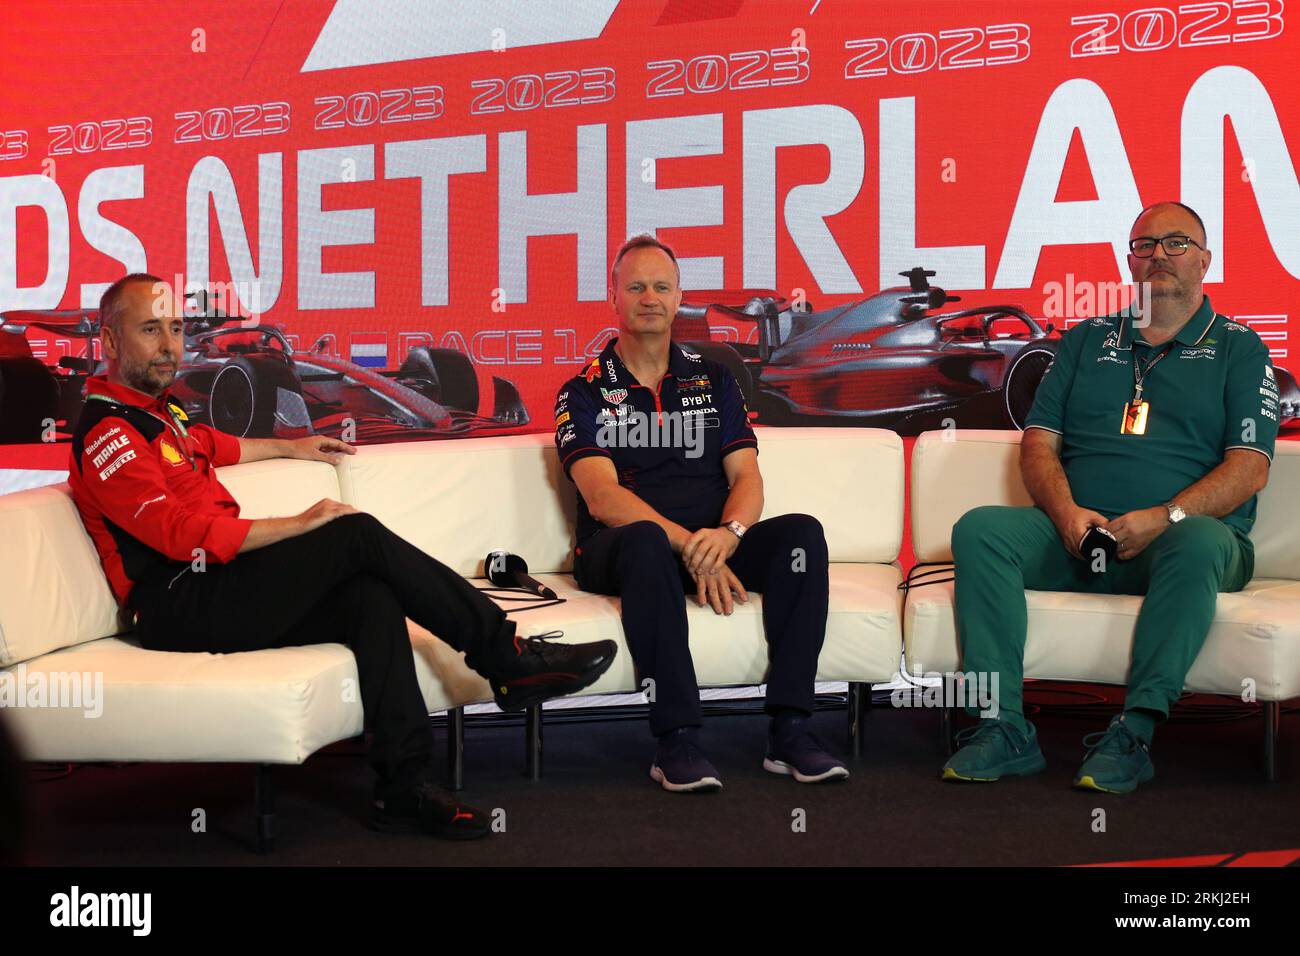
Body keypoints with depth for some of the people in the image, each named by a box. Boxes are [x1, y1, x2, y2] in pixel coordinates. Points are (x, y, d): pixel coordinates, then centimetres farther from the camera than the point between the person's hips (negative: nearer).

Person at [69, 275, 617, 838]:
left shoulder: (154, 410, 21)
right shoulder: (107, 432, -11)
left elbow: (210, 444, 45)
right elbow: (183, 533, -21)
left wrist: (290, 448, 52)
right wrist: (300, 525, -15)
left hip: (214, 591, 9)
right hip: (181, 610, -9)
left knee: (371, 597, -16)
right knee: (359, 535, -20)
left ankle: (405, 787, -21)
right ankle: (510, 659, -12)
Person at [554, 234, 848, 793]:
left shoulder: (713, 381, 18)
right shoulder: (584, 393, 6)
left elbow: (747, 478, 6)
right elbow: (603, 498, -9)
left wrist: (727, 534, -19)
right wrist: (689, 545, -24)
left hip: (714, 545, 4)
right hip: (615, 553, -3)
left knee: (801, 533, -24)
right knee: (646, 539, -39)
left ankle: (788, 729, -28)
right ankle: (676, 738, -37)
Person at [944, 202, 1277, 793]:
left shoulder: (1237, 349, 12)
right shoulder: (1087, 340, 21)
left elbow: (1248, 469, -1)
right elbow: (1039, 441, 12)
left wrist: (1163, 517, -16)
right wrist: (1067, 513, -8)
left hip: (1183, 534, -3)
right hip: (1075, 535, 3)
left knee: (1197, 542, -38)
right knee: (979, 530, -23)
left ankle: (1132, 734, -35)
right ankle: (1002, 727, -29)